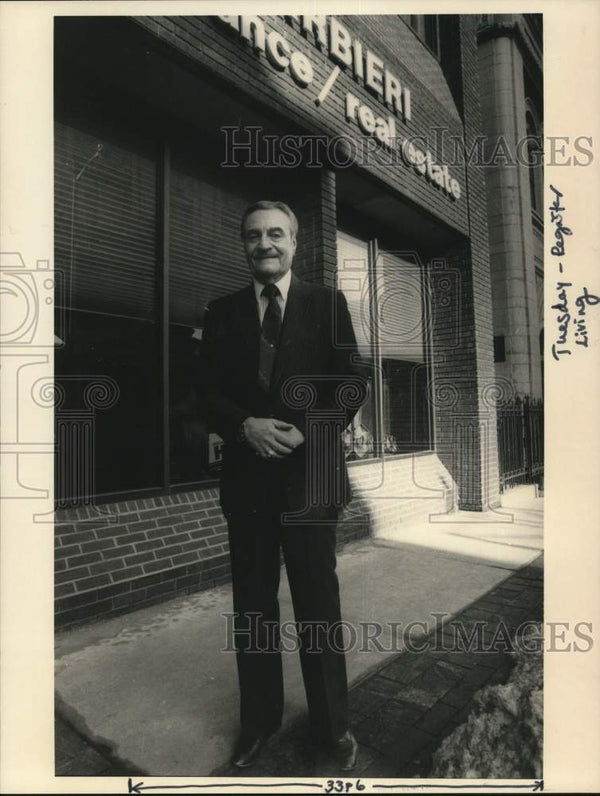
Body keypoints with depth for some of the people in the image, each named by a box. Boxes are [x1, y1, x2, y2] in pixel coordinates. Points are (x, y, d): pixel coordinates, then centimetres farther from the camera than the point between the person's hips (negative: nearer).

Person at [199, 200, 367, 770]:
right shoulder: (222, 312, 9)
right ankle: (258, 721, 33)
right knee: (253, 607, 13)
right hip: (247, 477, 2)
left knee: (318, 605, 9)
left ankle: (331, 725, 30)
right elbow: (209, 396, 5)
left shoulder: (327, 304, 4)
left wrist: (306, 432, -15)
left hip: (309, 475, -2)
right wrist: (246, 426, -14)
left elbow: (352, 386, 0)